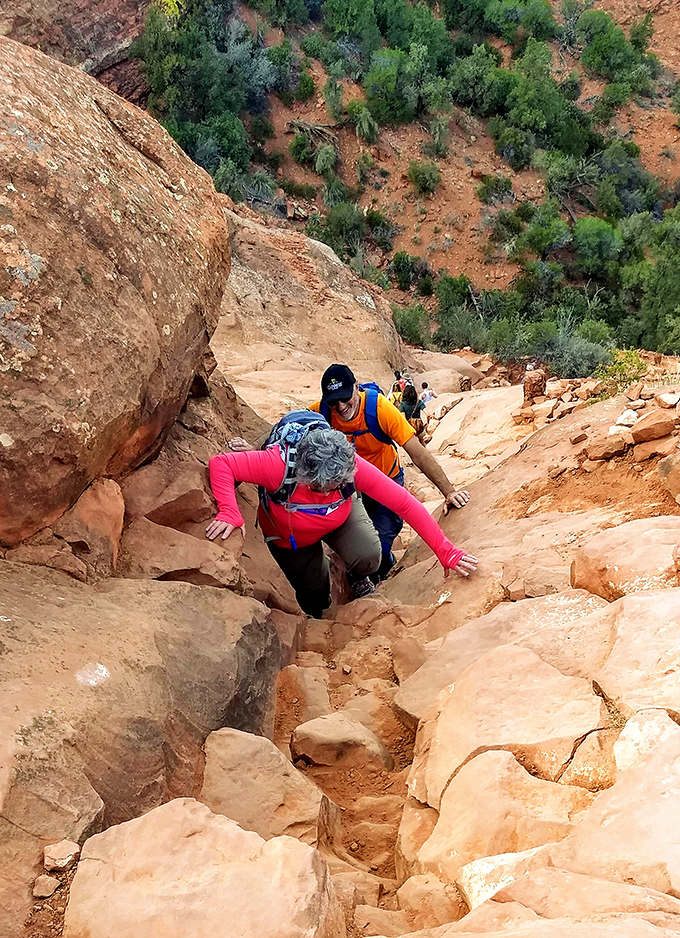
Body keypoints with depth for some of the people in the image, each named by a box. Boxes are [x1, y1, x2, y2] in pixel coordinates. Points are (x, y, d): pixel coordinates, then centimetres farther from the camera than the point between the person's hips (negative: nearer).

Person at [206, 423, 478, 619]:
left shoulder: (353, 467, -37)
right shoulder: (279, 465, -43)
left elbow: (405, 503, -33)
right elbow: (220, 464, -39)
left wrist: (446, 553, -33)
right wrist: (229, 514, -53)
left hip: (340, 517, 1)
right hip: (288, 534, -1)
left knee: (368, 557, -26)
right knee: (314, 593, 7)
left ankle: (357, 577, 12)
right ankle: (318, 619, 46)